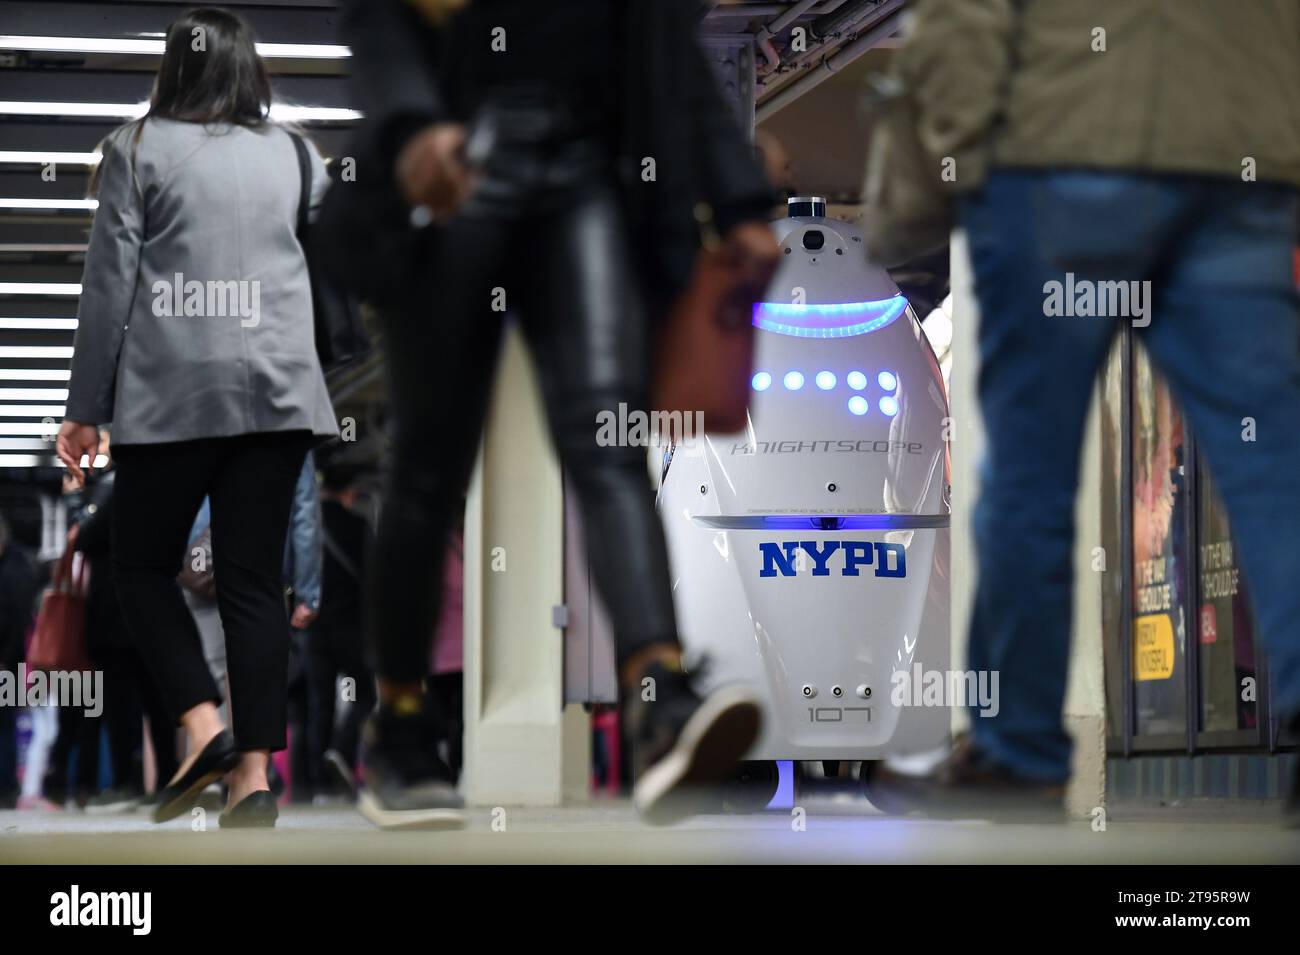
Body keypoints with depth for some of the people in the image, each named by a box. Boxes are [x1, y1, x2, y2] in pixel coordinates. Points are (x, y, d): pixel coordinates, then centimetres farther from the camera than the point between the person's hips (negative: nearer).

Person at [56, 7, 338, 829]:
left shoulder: (139, 149, 1)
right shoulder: (289, 154, 11)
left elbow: (109, 283, -2)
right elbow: (327, 254, 19)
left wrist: (85, 408, 1)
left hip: (170, 391, -3)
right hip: (278, 390, 3)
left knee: (146, 567, 9)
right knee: (254, 578, 3)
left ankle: (204, 723, -9)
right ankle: (254, 769, -3)